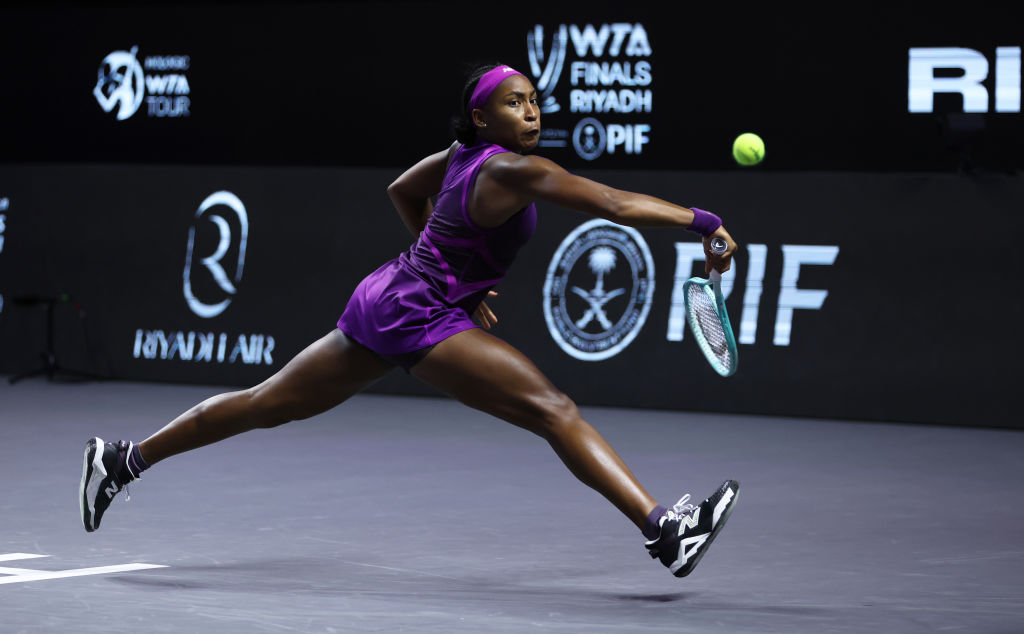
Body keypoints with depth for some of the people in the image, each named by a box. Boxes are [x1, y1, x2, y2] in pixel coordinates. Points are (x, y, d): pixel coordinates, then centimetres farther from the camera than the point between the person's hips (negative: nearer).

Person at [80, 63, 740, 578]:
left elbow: (402, 192, 26)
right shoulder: (512, 171, -18)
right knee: (554, 410, -17)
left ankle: (122, 460, 26)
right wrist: (703, 220, -24)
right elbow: (616, 204, -27)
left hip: (386, 298, 10)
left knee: (266, 404, 19)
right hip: (420, 318, -10)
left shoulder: (463, 154, 8)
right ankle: (663, 527, -26)